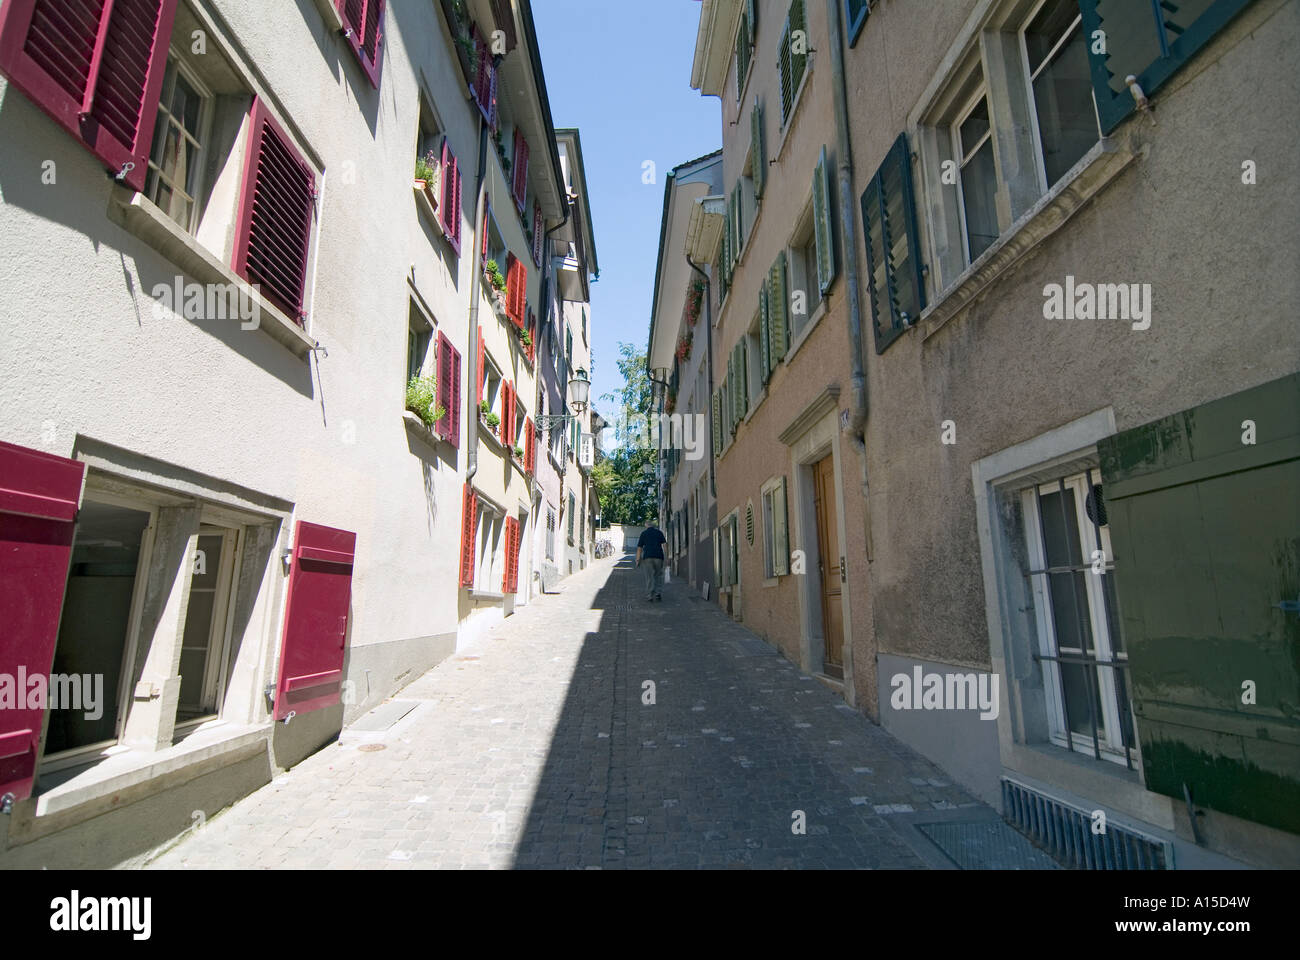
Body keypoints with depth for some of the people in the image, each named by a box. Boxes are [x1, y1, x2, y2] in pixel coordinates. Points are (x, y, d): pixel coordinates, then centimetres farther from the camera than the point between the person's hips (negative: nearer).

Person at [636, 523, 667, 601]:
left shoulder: (643, 533, 13)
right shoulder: (659, 532, 14)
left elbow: (639, 548, 8)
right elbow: (664, 544, 2)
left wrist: (638, 560, 7)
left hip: (647, 556, 0)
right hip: (658, 556, 0)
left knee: (649, 576, 3)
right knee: (658, 575, 12)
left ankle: (650, 595, -2)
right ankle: (658, 593, 0)